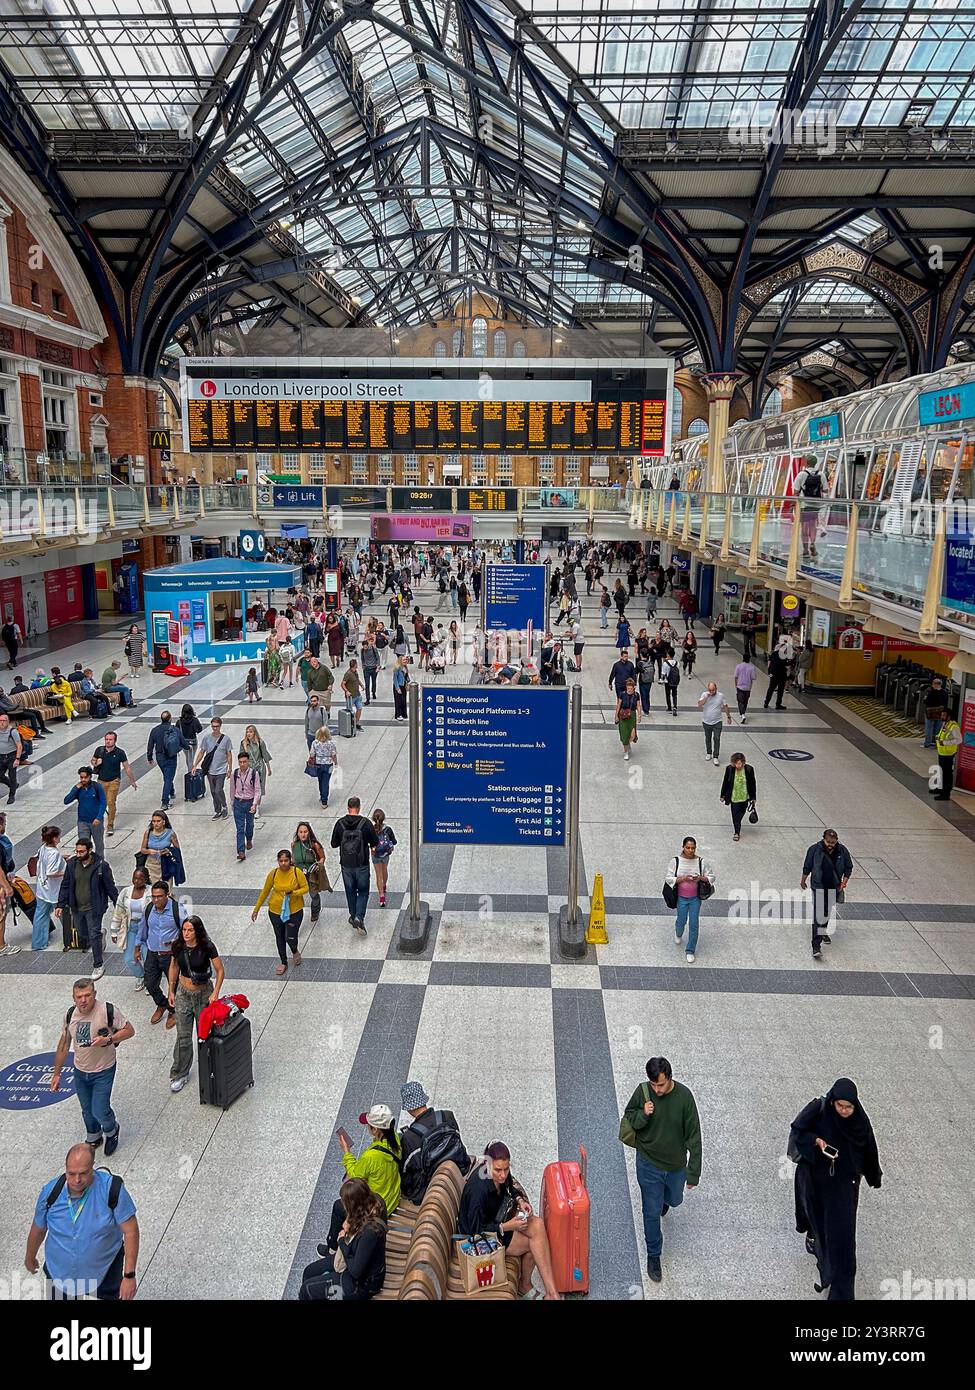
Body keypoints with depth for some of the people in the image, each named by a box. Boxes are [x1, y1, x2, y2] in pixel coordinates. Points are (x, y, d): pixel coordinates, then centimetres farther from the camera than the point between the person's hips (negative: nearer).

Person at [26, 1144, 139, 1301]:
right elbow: (38, 1229, 1)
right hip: (60, 1273, 2)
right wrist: (30, 1257, 17)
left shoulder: (111, 1189, -28)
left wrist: (129, 1276, -21)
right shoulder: (51, 1192, -18)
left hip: (105, 1272, -2)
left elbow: (130, 1231, -21)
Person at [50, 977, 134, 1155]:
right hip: (80, 1072, 5)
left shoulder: (108, 1011, -23)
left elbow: (129, 1030, -14)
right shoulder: (71, 1014, -8)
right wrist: (56, 1073, 10)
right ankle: (93, 1138, 48)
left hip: (103, 1072, -5)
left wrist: (109, 1039, -30)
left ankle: (111, 1131, 30)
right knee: (87, 1110, 20)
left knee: (100, 1112, -4)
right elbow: (63, 1044, 5)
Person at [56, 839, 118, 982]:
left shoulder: (101, 865, -16)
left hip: (93, 908, -5)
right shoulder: (71, 864, -5)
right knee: (81, 933, 19)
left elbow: (110, 886, -8)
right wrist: (61, 905, 1)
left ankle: (98, 966, 8)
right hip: (77, 907, 5)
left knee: (94, 936, -3)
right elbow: (65, 886, 5)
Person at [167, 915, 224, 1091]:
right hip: (183, 993, 2)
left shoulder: (207, 947, -19)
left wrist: (215, 993, -19)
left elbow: (220, 970, -12)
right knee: (183, 1035, 3)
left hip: (204, 993, -2)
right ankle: (179, 1074, 16)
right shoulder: (178, 946, -9)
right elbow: (174, 967, 7)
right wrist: (171, 991, 7)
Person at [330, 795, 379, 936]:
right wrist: (369, 844, 16)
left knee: (350, 891, 19)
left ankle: (353, 917, 29)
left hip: (346, 865, 2)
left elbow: (333, 844, 1)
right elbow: (375, 842, -6)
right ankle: (359, 918, -6)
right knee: (363, 891, 10)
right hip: (362, 864, -2)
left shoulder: (340, 823, -7)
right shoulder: (366, 823, -13)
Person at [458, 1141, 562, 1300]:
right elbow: (477, 1230, -24)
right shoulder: (478, 1190, -34)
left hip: (500, 1215, 7)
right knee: (535, 1241, -14)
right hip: (482, 1235, -7)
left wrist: (520, 1200, -8)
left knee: (538, 1225, -16)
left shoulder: (501, 1173, -13)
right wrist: (508, 1226, -25)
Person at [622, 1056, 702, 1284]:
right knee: (652, 1212, 9)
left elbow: (694, 1136, -15)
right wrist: (643, 1115, -27)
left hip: (676, 1164, 1)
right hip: (648, 1164, -1)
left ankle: (664, 1198, 62)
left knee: (674, 1199, 27)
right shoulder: (642, 1091, -20)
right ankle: (653, 1255, 32)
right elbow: (629, 1117, -3)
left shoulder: (684, 1096, -24)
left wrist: (694, 1172, -13)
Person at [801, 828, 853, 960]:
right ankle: (816, 946, -14)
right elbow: (807, 866, -1)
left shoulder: (842, 850, -9)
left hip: (834, 888, 3)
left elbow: (848, 867, 4)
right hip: (819, 887, -3)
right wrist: (803, 881, 9)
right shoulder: (814, 849, -15)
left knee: (828, 912, 22)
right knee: (818, 916, -12)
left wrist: (844, 883, -5)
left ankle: (824, 931, 51)